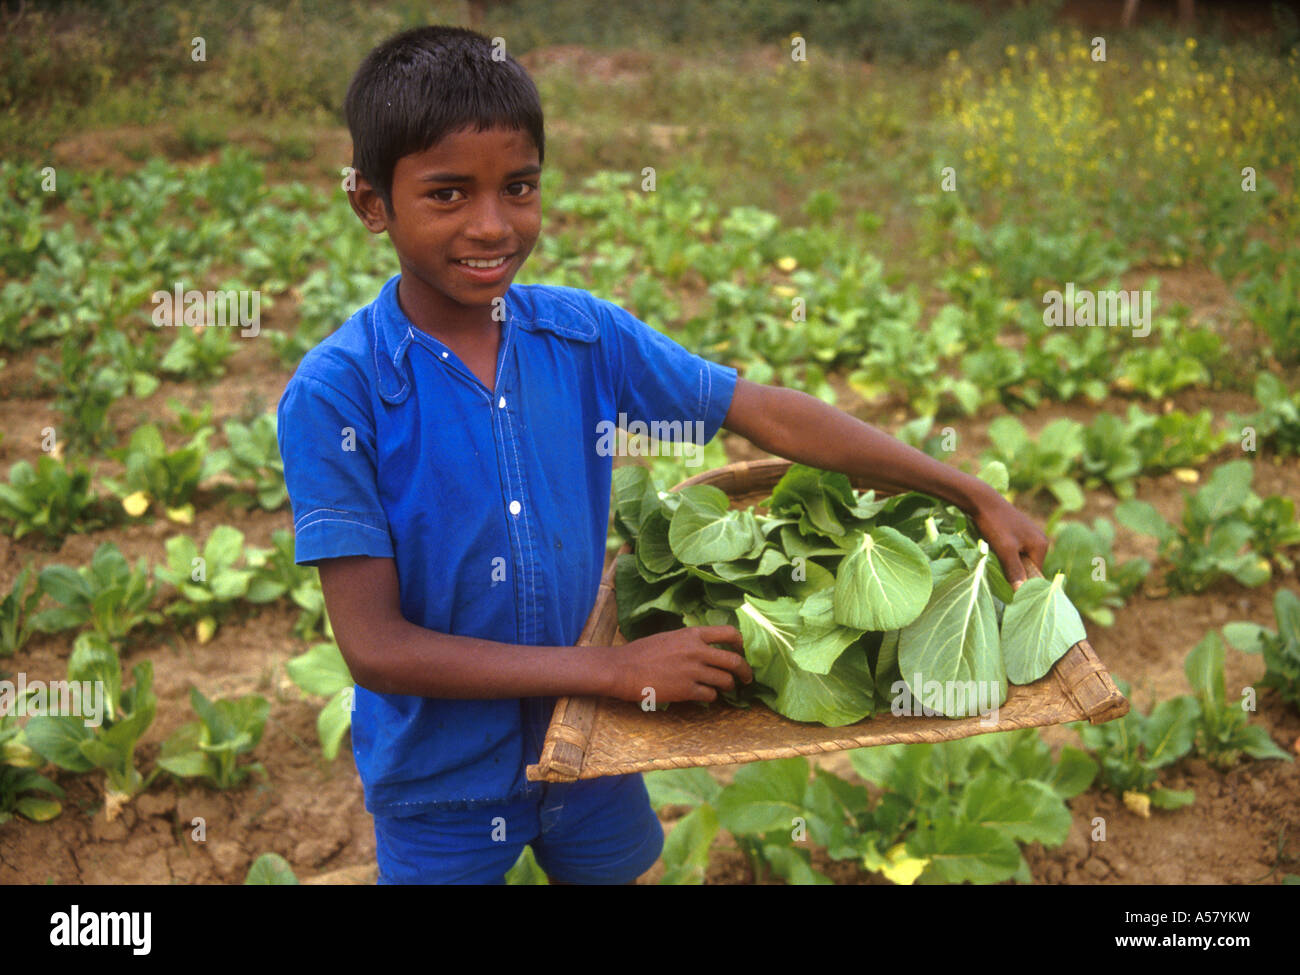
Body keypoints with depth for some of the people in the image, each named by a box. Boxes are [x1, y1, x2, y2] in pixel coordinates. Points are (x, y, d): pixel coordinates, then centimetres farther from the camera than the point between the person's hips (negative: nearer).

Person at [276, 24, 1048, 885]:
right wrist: (614, 669, -24)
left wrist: (977, 496, -7)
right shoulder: (334, 394, -21)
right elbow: (374, 644, -22)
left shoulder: (584, 335, -9)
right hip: (440, 783, -3)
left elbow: (770, 414, -5)